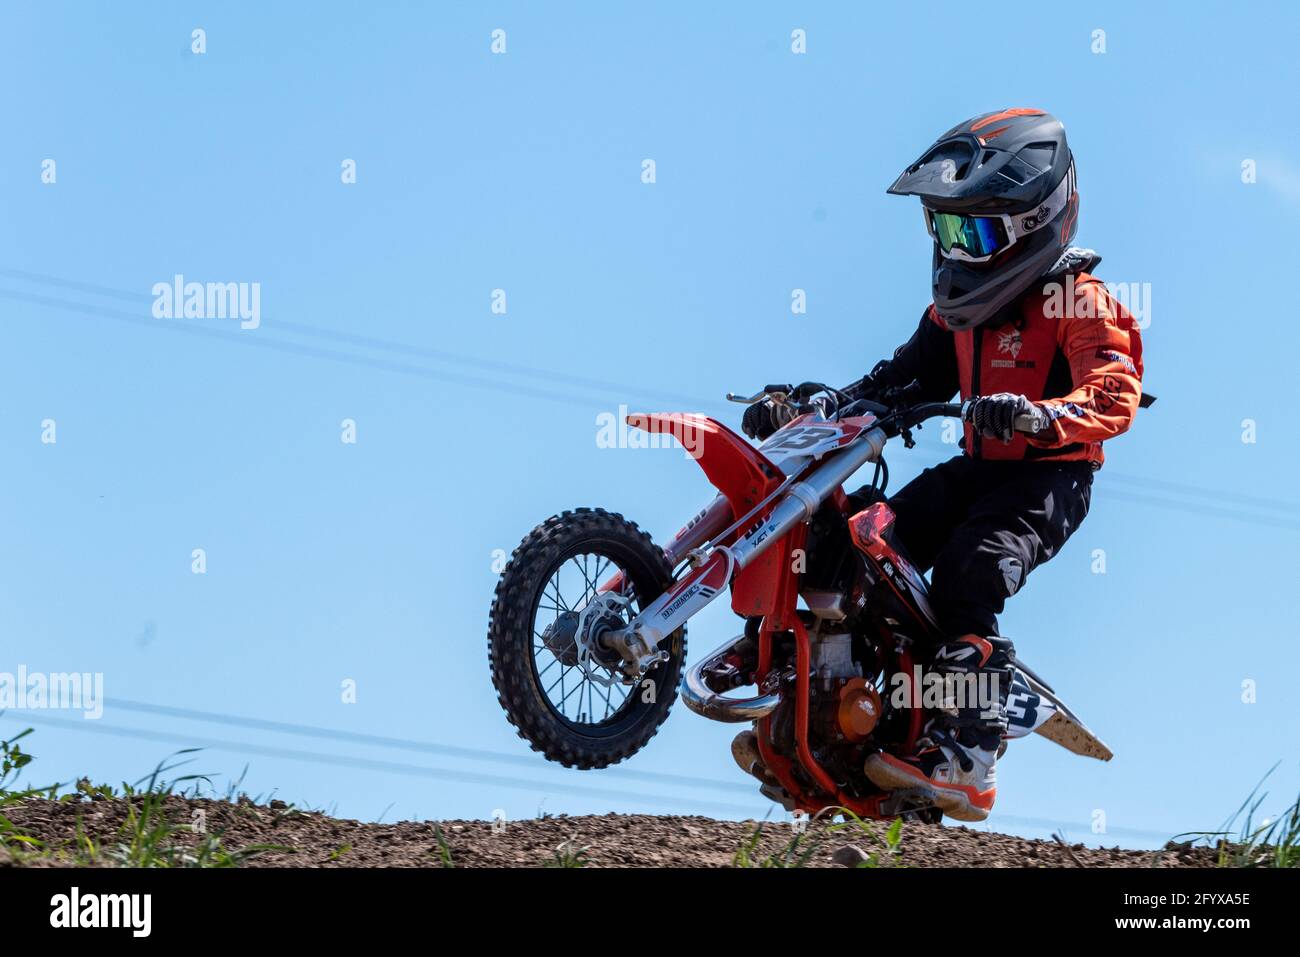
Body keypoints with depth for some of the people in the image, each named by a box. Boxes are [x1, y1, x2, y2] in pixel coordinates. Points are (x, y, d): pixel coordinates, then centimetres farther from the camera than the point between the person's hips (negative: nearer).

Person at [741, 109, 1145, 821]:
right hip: (978, 468, 8)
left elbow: (1115, 397, -24)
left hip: (1050, 476, -8)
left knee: (968, 572, -30)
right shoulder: (961, 305, 15)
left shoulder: (1079, 302, -11)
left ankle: (964, 760, -34)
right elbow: (911, 376, 21)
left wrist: (1037, 415, -44)